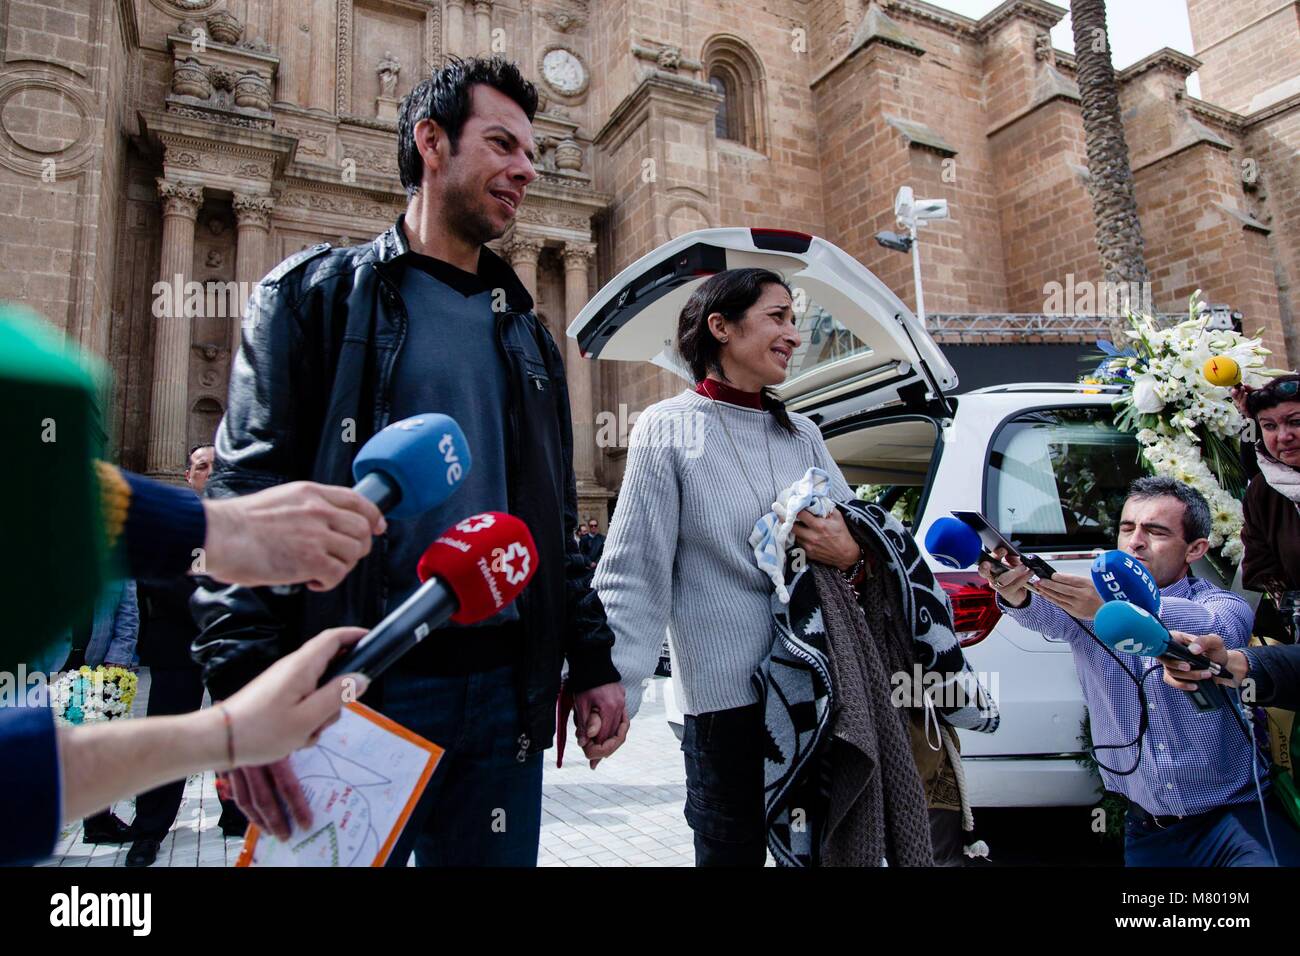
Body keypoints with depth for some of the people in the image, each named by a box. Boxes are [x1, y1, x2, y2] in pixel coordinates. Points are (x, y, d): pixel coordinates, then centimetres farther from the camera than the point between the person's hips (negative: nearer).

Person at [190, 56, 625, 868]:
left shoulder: (526, 330, 16)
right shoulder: (320, 291, 2)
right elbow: (248, 496, -7)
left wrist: (593, 661, 10)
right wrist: (247, 689, -17)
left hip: (505, 691, 5)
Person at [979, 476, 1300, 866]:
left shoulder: (1222, 605, -3)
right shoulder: (1085, 603, 1)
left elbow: (1216, 631, -27)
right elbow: (1046, 614, -21)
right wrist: (1016, 595, -45)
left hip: (1239, 818, -4)